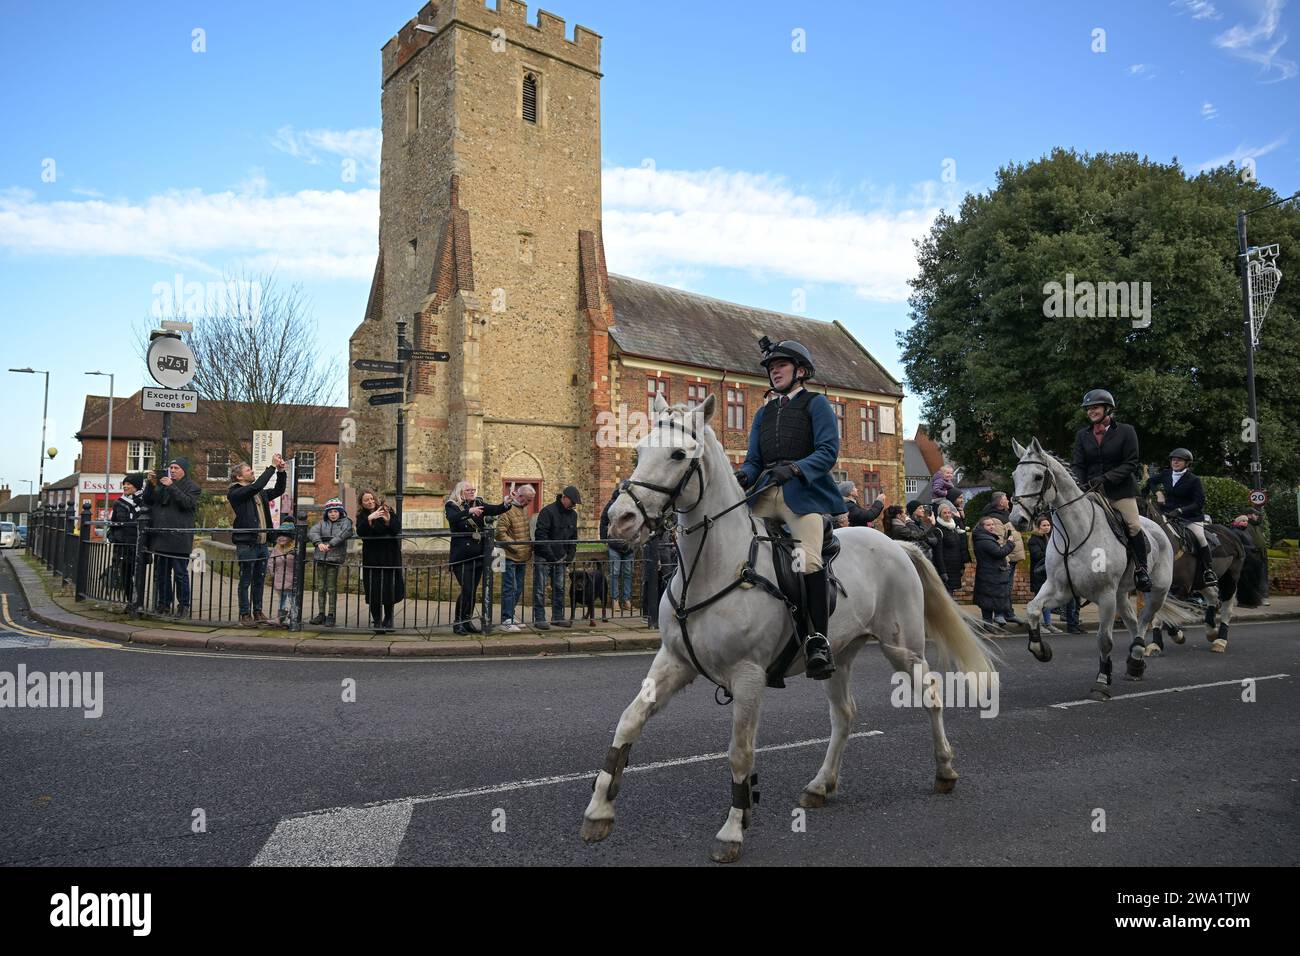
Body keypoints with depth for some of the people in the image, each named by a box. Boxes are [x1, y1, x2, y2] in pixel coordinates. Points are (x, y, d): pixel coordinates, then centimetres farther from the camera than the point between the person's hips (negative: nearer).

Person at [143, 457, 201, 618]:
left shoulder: (192, 487, 2)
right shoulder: (161, 484, 18)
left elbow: (188, 503, -15)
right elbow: (148, 501, 12)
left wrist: (171, 487, -18)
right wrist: (151, 484, -1)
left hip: (179, 538, -6)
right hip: (160, 537, 6)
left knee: (180, 574, -3)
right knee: (161, 574, 12)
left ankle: (183, 606, 2)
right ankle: (163, 605, 20)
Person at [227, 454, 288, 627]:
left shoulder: (260, 494, 17)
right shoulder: (236, 493, -7)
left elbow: (278, 490, 20)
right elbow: (257, 485, -20)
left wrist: (281, 471, 6)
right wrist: (272, 466, -16)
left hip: (262, 543, 7)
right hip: (246, 544, -7)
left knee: (259, 580, 12)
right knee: (245, 581, 1)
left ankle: (257, 612, 20)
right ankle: (245, 615, 7)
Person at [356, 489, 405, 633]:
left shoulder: (387, 511, 3)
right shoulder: (362, 516, 5)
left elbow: (397, 529, -6)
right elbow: (360, 532, -13)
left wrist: (388, 520, -24)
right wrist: (369, 519, -28)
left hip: (389, 556, 0)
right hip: (371, 559, 0)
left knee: (390, 588, 3)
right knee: (374, 591, -4)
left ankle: (388, 618, 21)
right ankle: (377, 621, 5)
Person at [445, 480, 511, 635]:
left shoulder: (479, 504, 9)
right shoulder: (452, 505, -4)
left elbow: (494, 510, -6)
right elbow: (453, 518, -24)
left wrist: (506, 504, -26)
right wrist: (469, 511, -40)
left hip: (478, 555, 5)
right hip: (462, 556, -5)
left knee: (473, 591, 10)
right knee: (467, 590, -10)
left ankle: (467, 622, 21)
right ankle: (457, 623, 4)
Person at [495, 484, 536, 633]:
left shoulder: (525, 509, 13)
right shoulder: (508, 510, -15)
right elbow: (500, 533, -19)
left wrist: (530, 545, 11)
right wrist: (515, 546, -20)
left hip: (523, 558, 9)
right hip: (510, 557, -9)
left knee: (518, 590, 13)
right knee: (509, 589, -7)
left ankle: (509, 617, 24)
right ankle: (506, 621, -4)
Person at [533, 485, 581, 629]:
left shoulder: (573, 514, 7)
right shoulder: (548, 511, -14)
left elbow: (573, 537, 14)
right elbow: (541, 535, -18)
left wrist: (570, 556, 3)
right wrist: (551, 556, -19)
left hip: (560, 558, 6)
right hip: (543, 558, -6)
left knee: (559, 589, 9)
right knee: (540, 589, -2)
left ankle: (557, 617, 17)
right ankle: (539, 619, 2)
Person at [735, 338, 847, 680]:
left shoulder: (816, 403, 9)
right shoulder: (764, 413, 25)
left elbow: (828, 449, -4)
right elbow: (754, 460, 18)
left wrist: (796, 468, -22)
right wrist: (742, 477, -5)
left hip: (805, 491, -6)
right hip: (766, 493, 6)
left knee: (809, 559, -24)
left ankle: (818, 639, -17)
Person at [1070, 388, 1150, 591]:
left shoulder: (1126, 431, 1)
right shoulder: (1082, 435, 10)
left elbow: (1131, 463, -6)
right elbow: (1077, 465, 6)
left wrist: (1105, 478, -18)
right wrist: (1080, 485, -15)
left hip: (1121, 490, -3)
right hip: (1092, 491, 3)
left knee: (1134, 525, -14)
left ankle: (1141, 570, 0)